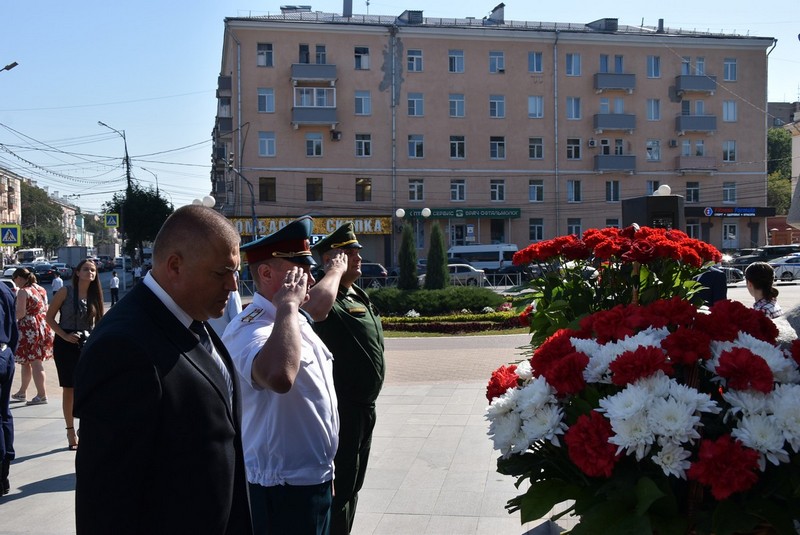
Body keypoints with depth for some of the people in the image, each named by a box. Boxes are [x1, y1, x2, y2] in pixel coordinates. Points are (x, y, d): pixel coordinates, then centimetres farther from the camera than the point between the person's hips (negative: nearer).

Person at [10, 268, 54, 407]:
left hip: (29, 329, -8)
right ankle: (22, 392, 27)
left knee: (35, 363, -2)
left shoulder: (23, 291, -12)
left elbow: (21, 313, -18)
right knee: (26, 362, 18)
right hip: (43, 327, 8)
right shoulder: (41, 289, 11)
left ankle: (42, 395, -2)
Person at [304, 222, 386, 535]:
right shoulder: (330, 297, -19)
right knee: (339, 488, 1)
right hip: (342, 408, -9)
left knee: (352, 485, 21)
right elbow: (314, 309, -46)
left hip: (363, 406, 10)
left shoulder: (359, 295, 12)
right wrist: (336, 270, -30)